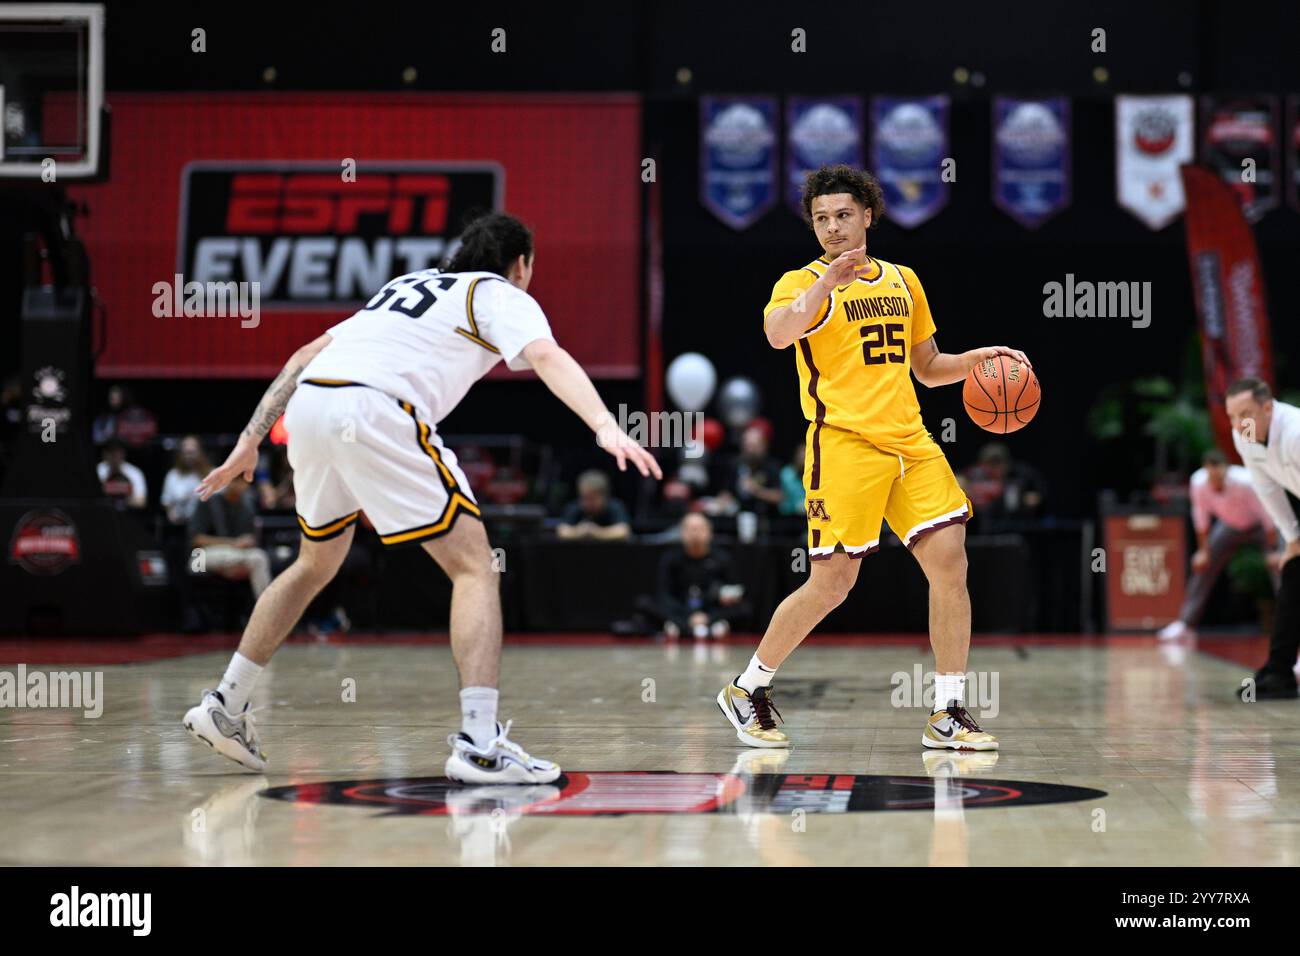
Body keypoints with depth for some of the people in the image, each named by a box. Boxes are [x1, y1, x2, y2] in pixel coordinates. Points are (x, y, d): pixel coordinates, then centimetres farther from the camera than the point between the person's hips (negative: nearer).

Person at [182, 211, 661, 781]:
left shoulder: (408, 285, 34)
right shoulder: (503, 295, 16)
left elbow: (304, 356, 29)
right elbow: (547, 357, -7)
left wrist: (251, 442, 31)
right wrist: (606, 428, -21)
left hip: (307, 403, 7)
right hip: (372, 411, -7)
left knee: (317, 563, 28)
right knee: (474, 566, -1)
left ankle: (224, 707, 33)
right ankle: (479, 744, -12)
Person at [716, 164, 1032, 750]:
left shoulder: (902, 281, 18)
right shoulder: (803, 283, -1)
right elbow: (778, 333, -24)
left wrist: (976, 359, 9)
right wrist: (826, 284, -38)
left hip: (910, 443, 5)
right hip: (843, 444, -5)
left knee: (949, 563, -6)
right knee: (832, 583, -7)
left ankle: (948, 717, 1)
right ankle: (747, 690, 13)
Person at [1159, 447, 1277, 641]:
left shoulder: (1245, 482, -38)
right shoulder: (1198, 482, -25)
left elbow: (1266, 515, -26)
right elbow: (1201, 517, -7)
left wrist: (1275, 551, -23)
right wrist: (1203, 550, -1)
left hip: (1259, 525, -4)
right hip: (1230, 526, 4)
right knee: (1203, 566, 0)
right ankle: (1186, 623, 10)